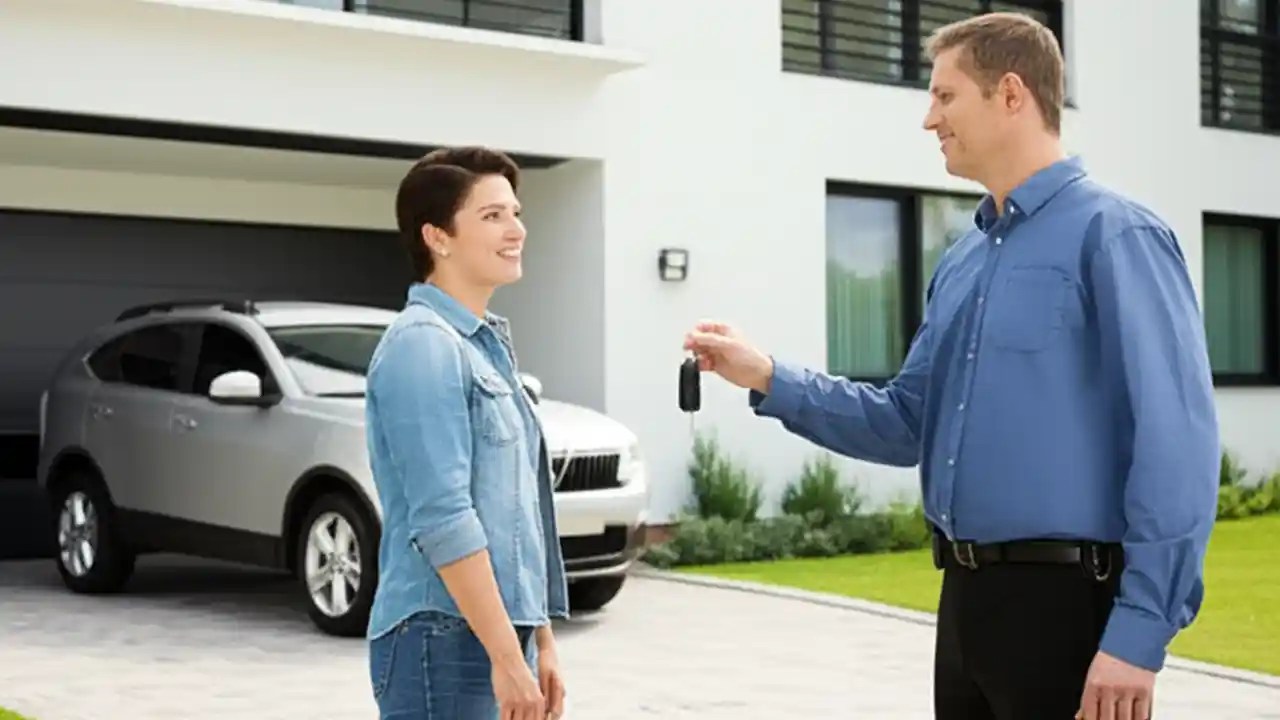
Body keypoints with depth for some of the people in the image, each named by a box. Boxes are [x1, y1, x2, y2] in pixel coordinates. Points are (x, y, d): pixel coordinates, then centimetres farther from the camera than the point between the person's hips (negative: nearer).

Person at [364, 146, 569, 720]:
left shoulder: (487, 344, 15)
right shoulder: (423, 346, -13)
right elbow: (442, 520, -20)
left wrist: (539, 643, 18)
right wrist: (508, 659, -20)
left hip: (497, 637, 9)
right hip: (445, 641, -9)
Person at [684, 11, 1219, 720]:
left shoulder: (1112, 236, -11)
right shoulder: (961, 263, 13)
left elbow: (1175, 447, -17)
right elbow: (908, 424, 16)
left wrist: (1139, 632, -21)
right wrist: (768, 378, 7)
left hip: (1065, 603, -8)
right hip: (968, 597, 8)